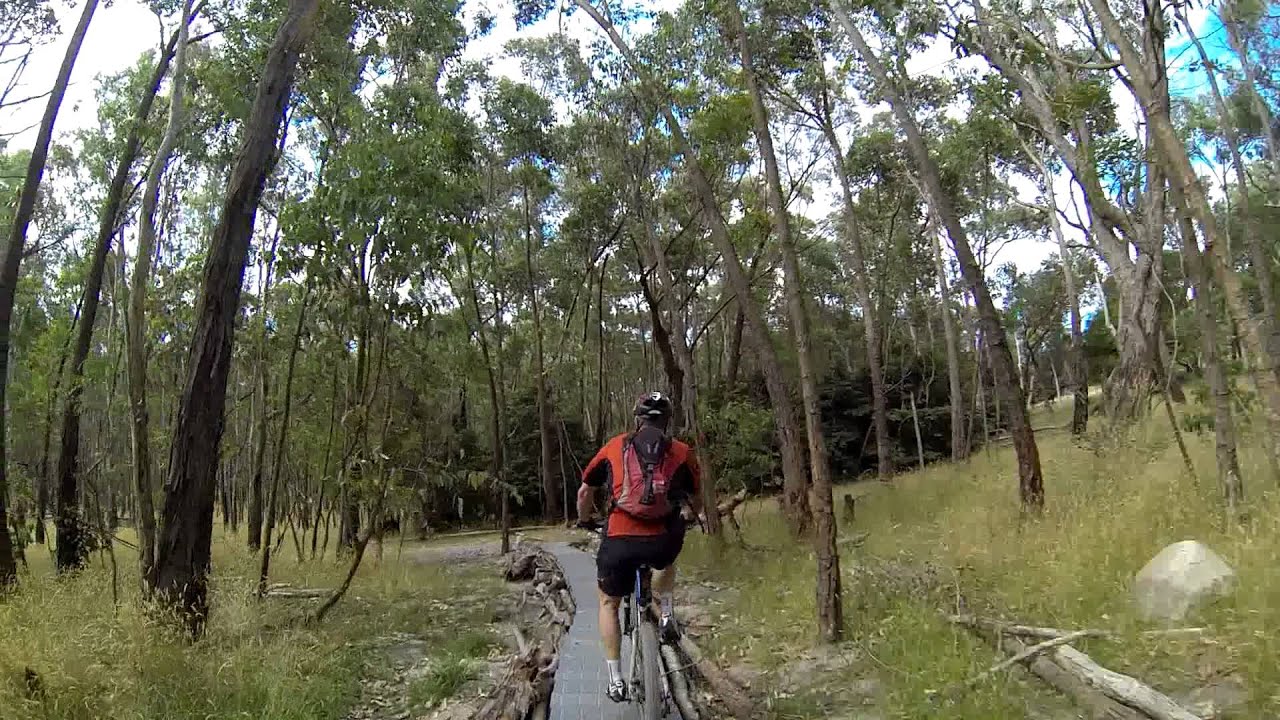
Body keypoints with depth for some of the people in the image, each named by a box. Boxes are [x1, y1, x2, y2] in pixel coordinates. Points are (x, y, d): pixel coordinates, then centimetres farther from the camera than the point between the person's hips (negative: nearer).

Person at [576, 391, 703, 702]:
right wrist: (689, 516, 46)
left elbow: (585, 493, 23)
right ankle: (665, 613, 22)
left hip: (619, 541, 0)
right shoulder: (682, 452, 12)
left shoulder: (614, 447, 13)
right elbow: (696, 503, 23)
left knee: (608, 603, 26)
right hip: (663, 542, 1)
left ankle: (616, 680, 22)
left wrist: (584, 520, 42)